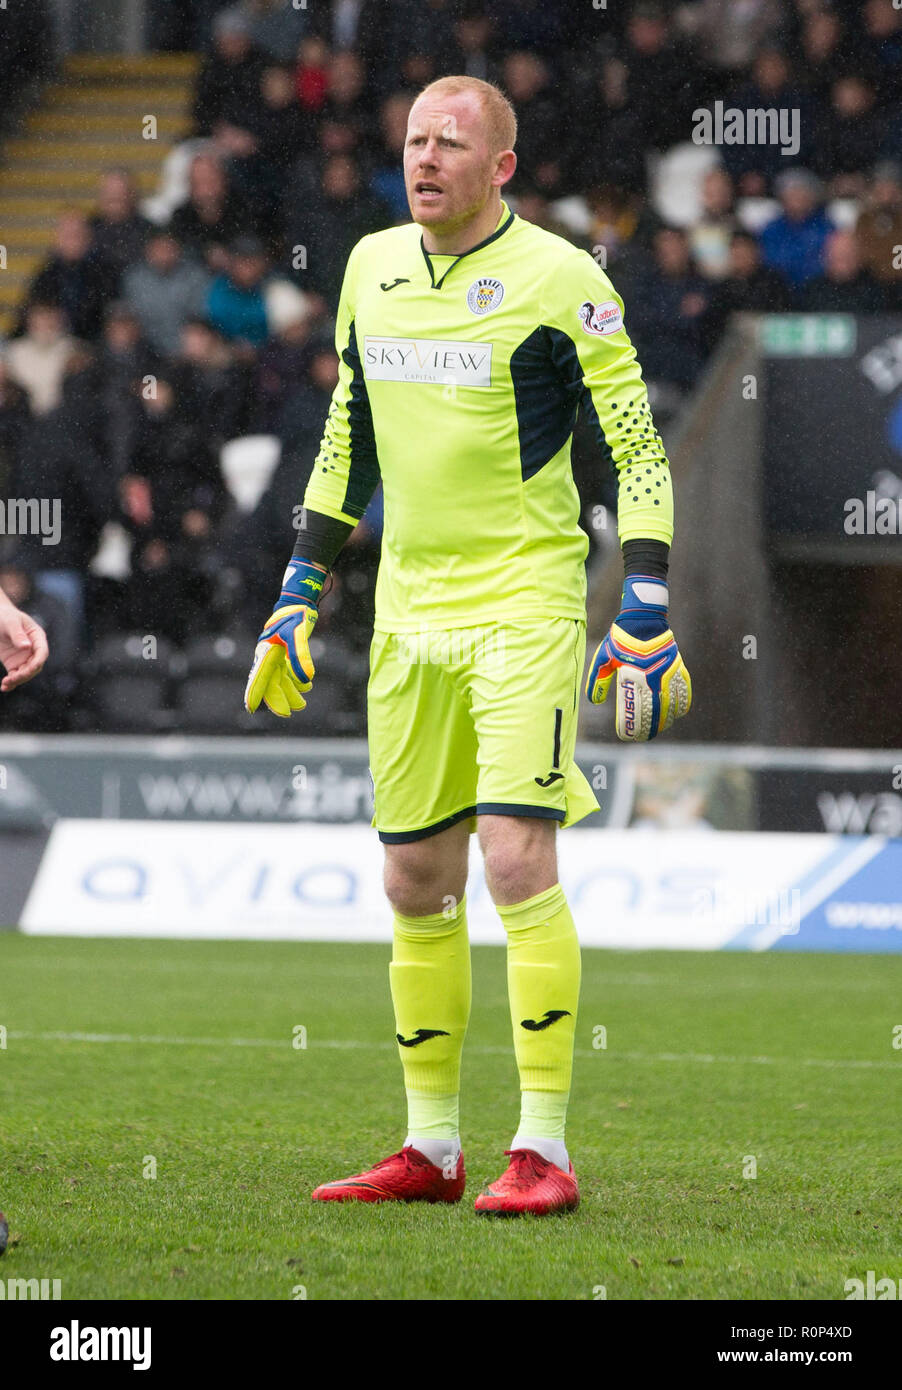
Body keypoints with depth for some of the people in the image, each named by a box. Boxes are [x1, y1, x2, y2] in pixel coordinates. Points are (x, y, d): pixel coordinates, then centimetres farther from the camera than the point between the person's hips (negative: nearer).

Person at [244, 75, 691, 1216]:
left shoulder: (559, 281, -8)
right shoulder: (373, 268, 10)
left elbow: (638, 449, -6)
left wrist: (644, 615, -12)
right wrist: (299, 596, 18)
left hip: (526, 600, -6)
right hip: (410, 607, 6)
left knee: (517, 857, -15)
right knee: (414, 884, 7)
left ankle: (544, 1152, -11)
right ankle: (430, 1151, 15)